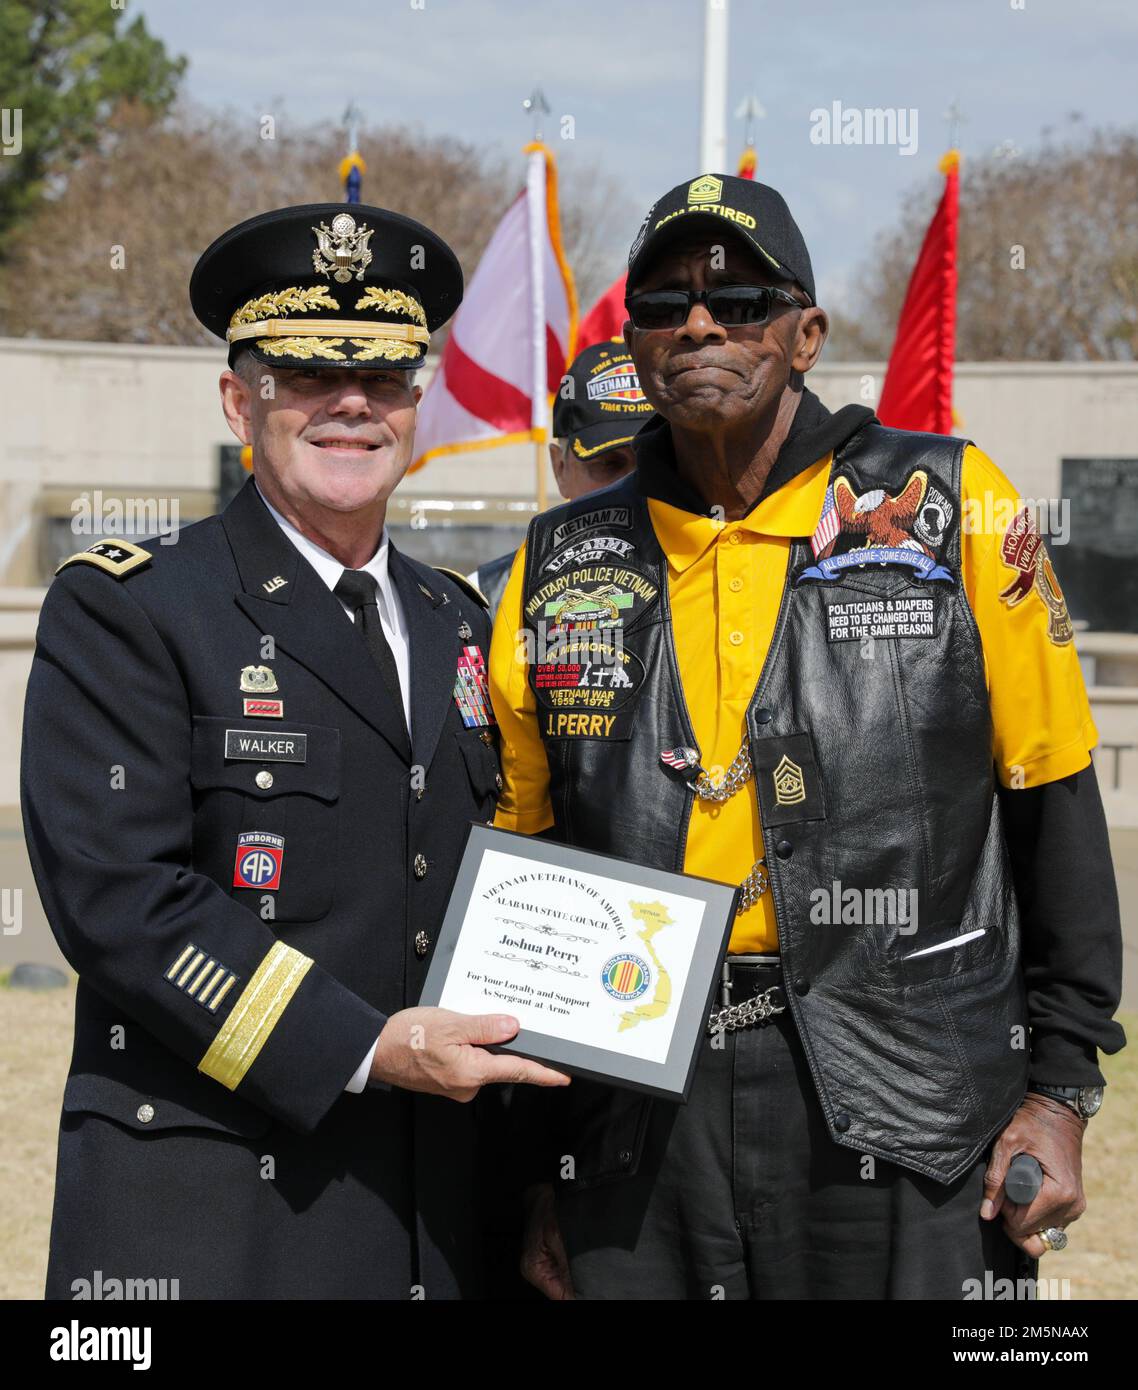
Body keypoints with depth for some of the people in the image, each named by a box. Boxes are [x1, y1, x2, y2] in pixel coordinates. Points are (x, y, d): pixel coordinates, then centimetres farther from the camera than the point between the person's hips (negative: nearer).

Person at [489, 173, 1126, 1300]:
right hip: (635, 1117, 2)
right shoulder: (559, 567, 7)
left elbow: (1053, 806, 2)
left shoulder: (953, 507, 0)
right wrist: (535, 1167, 9)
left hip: (907, 1098, -2)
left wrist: (1059, 1084, -3)